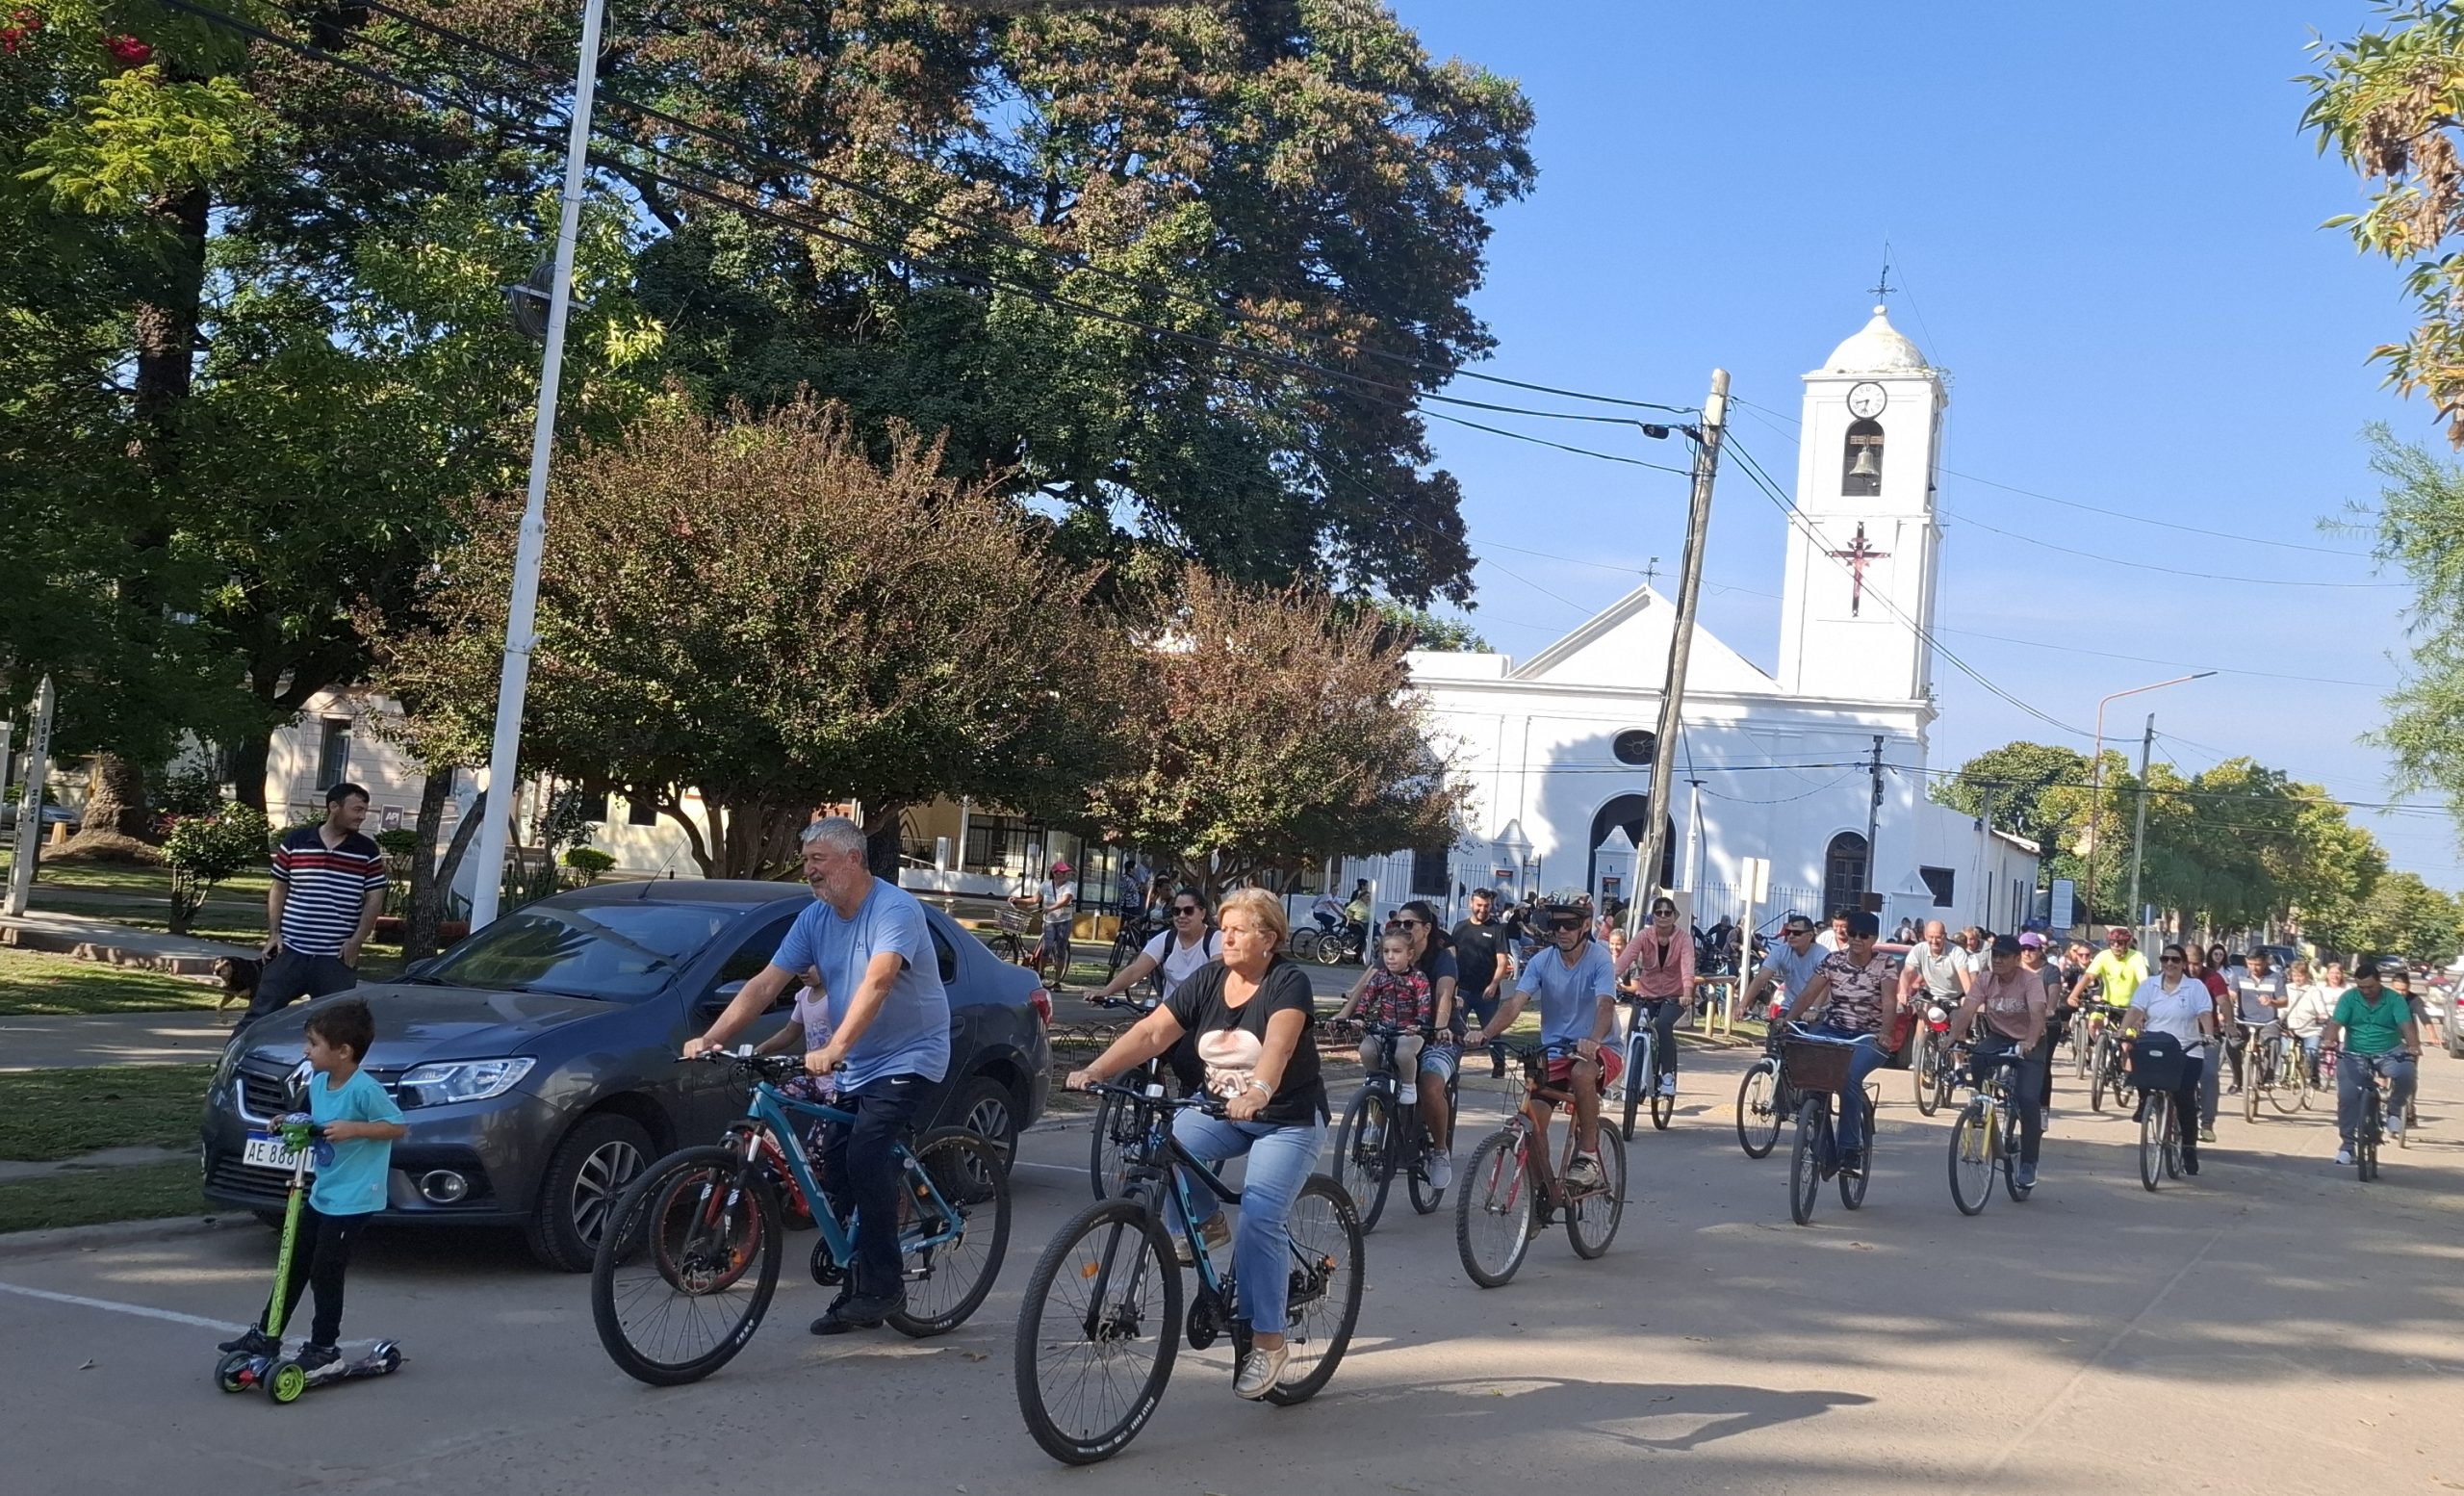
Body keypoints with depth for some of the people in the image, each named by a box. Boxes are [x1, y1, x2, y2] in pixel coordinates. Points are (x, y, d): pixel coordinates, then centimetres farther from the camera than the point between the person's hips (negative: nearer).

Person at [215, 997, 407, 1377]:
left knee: (325, 1273, -3)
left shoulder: (364, 1089, -21)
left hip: (353, 1199, -9)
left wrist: (352, 1129, -26)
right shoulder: (318, 1083, 4)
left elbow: (399, 1127, -17)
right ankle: (266, 1336, 28)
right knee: (294, 1265, 16)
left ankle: (324, 1351, 9)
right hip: (321, 1193, 9)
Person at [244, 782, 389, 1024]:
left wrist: (356, 941, -5)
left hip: (337, 957, 0)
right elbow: (279, 889, 10)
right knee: (261, 1015, 3)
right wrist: (273, 933, 3)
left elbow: (374, 898, 4)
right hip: (290, 951, 0)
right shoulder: (295, 841, 3)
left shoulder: (368, 851, 3)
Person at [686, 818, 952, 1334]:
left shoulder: (895, 909, -19)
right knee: (836, 1171, 2)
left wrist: (834, 1049, -46)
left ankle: (883, 1286, -13)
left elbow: (877, 981, -34)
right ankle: (855, 1291, 13)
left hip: (909, 1058, -8)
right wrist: (711, 1038, -13)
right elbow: (765, 984, 0)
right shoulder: (815, 918, 4)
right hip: (854, 1068, 8)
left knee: (865, 1156, -23)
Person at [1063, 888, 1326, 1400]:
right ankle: (1206, 1223, 3)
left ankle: (1268, 1340, -11)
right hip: (1222, 1110, 5)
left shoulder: (1288, 983, -16)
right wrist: (1094, 1071, -23)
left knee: (1260, 1215, -23)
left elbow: (1278, 1044, -34)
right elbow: (1151, 1033, -9)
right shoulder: (1208, 980, -1)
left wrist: (1257, 1092, -54)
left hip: (1289, 1121, -5)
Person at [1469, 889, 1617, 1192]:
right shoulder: (1541, 962, -2)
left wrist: (1592, 1040, -50)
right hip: (1554, 1053, 4)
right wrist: (1486, 1033, -32)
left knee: (1582, 1072, -38)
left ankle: (1588, 1155, -21)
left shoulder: (1599, 960, -12)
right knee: (1531, 1116, -12)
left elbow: (1605, 1005, -29)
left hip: (1599, 1050, -4)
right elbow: (1515, 1003, -13)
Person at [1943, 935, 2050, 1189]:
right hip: (1997, 1037, 3)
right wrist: (1954, 1038, -35)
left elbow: (2037, 1013, -34)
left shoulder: (2031, 981, -17)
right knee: (1973, 1061, -32)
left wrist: (2030, 1042, -53)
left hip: (2028, 1043, -3)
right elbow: (1966, 1011, -17)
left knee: (2028, 1100, -19)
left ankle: (2028, 1165, -7)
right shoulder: (1984, 980, -6)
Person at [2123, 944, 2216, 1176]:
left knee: (2185, 1100, -8)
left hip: (2187, 1052, -2)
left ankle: (2189, 1147, 4)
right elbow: (2135, 1011, -3)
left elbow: (2205, 1014, -8)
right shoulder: (2149, 985, 8)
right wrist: (2123, 1031, -20)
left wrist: (2209, 1035, -27)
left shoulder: (2196, 987, 3)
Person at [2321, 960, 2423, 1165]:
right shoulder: (2348, 998, -1)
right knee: (2347, 1095, -16)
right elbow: (2335, 1023, -12)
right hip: (2355, 1055, 1)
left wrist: (2414, 1045, -36)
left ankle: (2394, 1109, -4)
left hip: (2389, 1053, 0)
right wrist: (2329, 1040, -35)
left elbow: (2407, 1025, -15)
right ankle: (2347, 1144, -1)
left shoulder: (2394, 1000, -2)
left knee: (2406, 1073, -32)